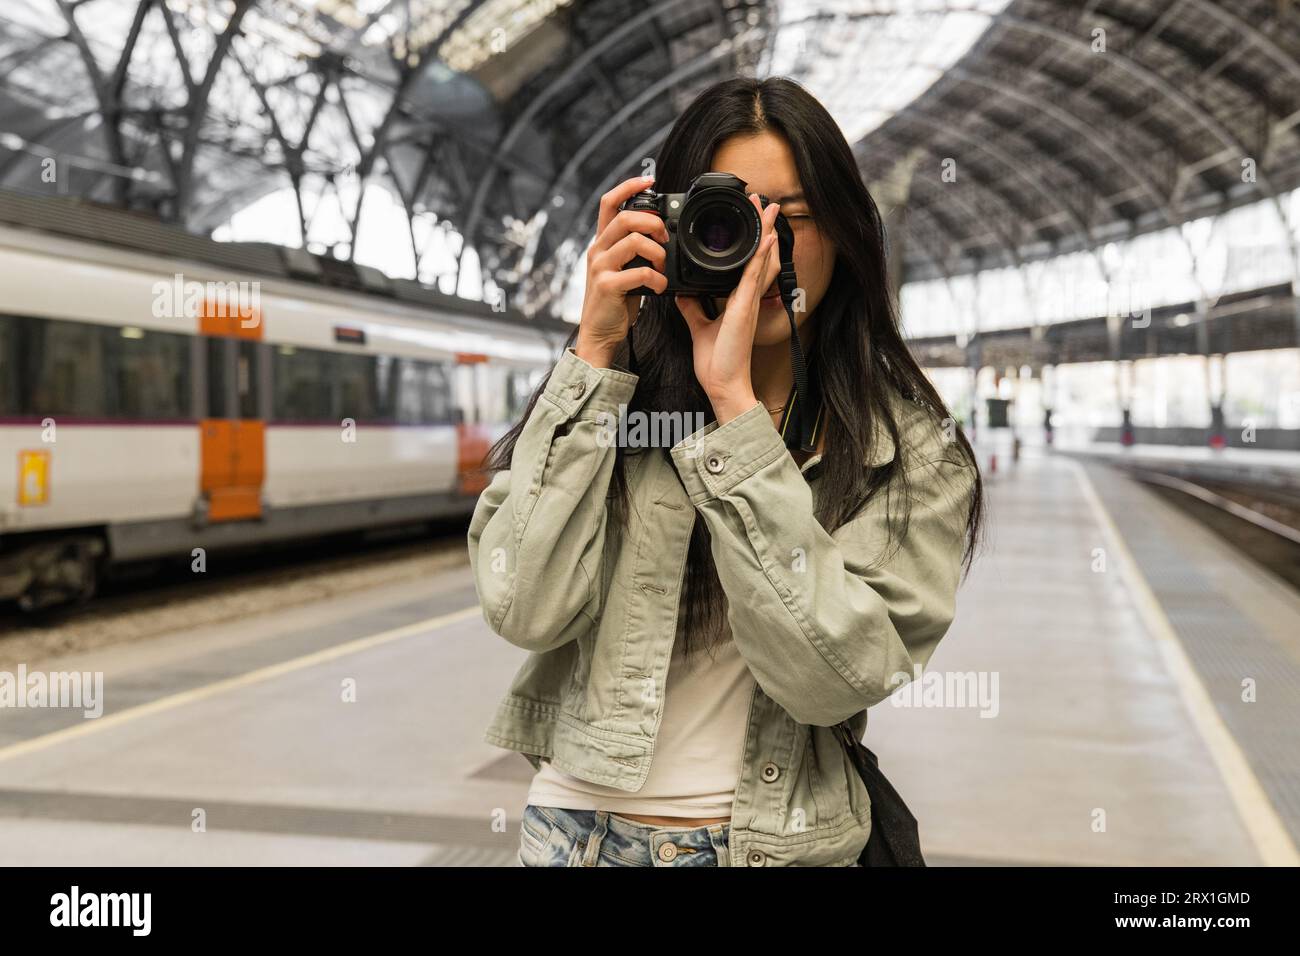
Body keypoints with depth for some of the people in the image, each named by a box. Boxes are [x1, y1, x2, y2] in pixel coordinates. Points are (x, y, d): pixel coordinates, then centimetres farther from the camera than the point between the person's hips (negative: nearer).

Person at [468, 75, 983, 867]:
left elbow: (834, 677, -21)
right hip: (582, 827, 1)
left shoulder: (914, 448, -8)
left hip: (780, 840, -1)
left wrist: (734, 402, -23)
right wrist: (596, 350, -17)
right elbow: (524, 610, -16)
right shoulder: (616, 391, -5)